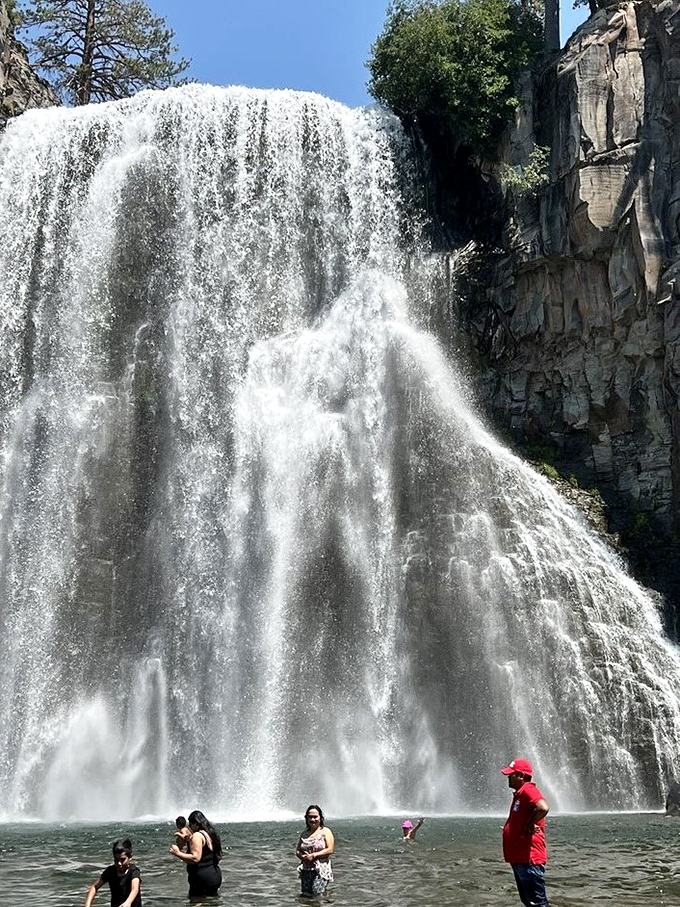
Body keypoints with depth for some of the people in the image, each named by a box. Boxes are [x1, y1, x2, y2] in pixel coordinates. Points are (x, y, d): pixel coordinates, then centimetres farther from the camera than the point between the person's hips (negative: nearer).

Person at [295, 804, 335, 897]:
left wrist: (314, 855, -14)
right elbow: (297, 850, 16)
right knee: (305, 895, 3)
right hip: (306, 870, 5)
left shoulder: (325, 831, -1)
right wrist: (302, 856, -7)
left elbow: (330, 850, -10)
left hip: (321, 869, -5)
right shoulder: (304, 834, 14)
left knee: (317, 896, -9)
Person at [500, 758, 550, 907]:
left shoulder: (528, 790, -15)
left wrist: (529, 825, -21)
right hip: (519, 858, 11)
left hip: (529, 858, -11)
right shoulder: (520, 794, 18)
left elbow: (543, 808, -33)